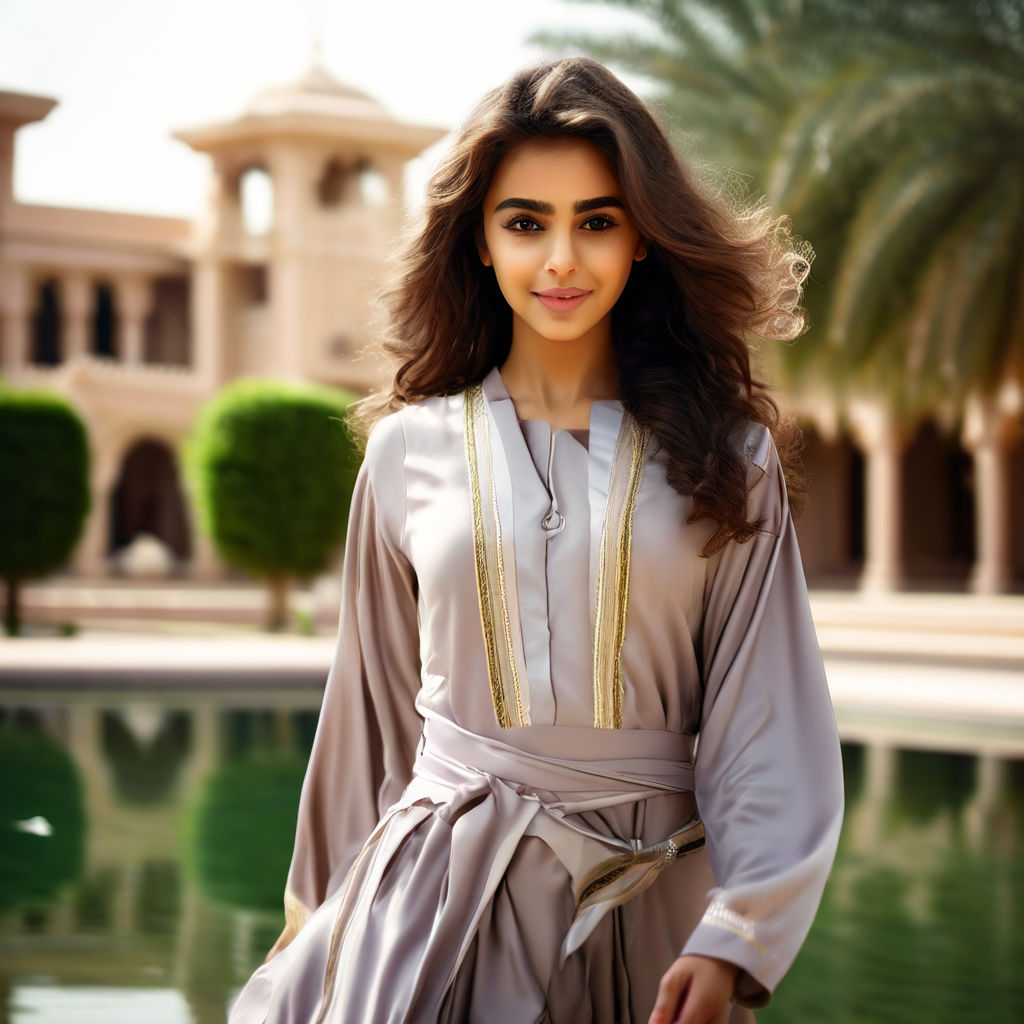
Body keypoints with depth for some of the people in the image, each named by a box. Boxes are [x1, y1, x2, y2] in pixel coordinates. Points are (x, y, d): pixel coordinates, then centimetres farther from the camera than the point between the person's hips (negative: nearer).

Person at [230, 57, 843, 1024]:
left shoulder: (722, 459, -1)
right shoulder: (410, 449, 2)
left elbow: (765, 724, -4)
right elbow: (375, 709, 11)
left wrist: (733, 939, -15)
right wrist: (329, 912, 16)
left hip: (649, 905, 0)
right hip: (441, 896, 1)